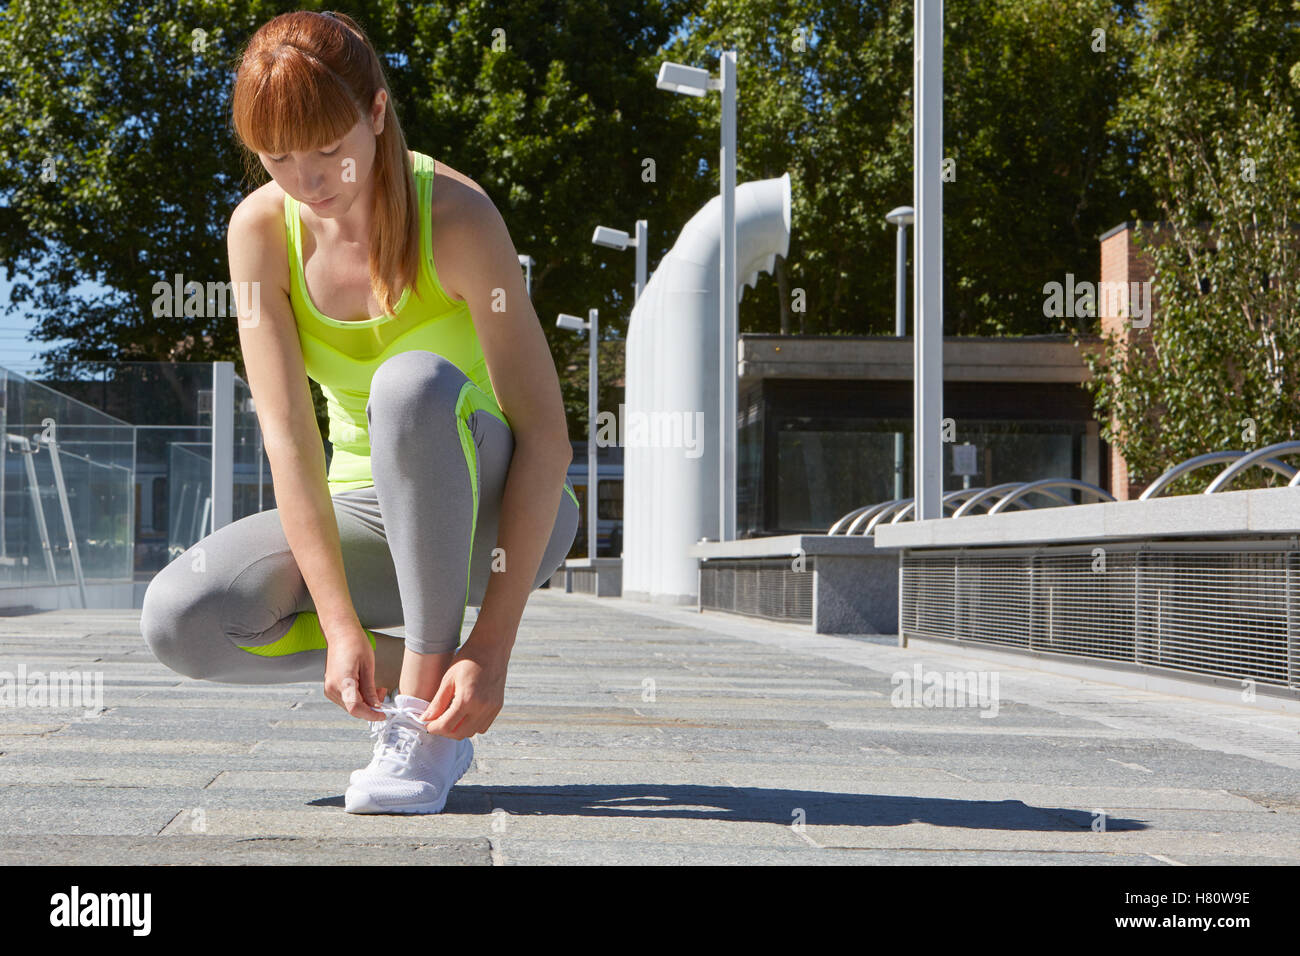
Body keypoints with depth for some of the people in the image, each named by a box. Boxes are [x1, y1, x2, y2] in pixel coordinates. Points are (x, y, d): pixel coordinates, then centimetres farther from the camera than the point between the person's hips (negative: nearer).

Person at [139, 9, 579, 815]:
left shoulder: (454, 214, -22)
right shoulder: (261, 227, -11)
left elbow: (546, 437, -25)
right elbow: (288, 436, -16)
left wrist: (492, 641, -32)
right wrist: (341, 625, -26)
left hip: (495, 517, -3)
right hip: (371, 514, 4)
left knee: (413, 381, -36)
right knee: (181, 619, -20)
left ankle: (426, 709, -25)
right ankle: (412, 671, 0)